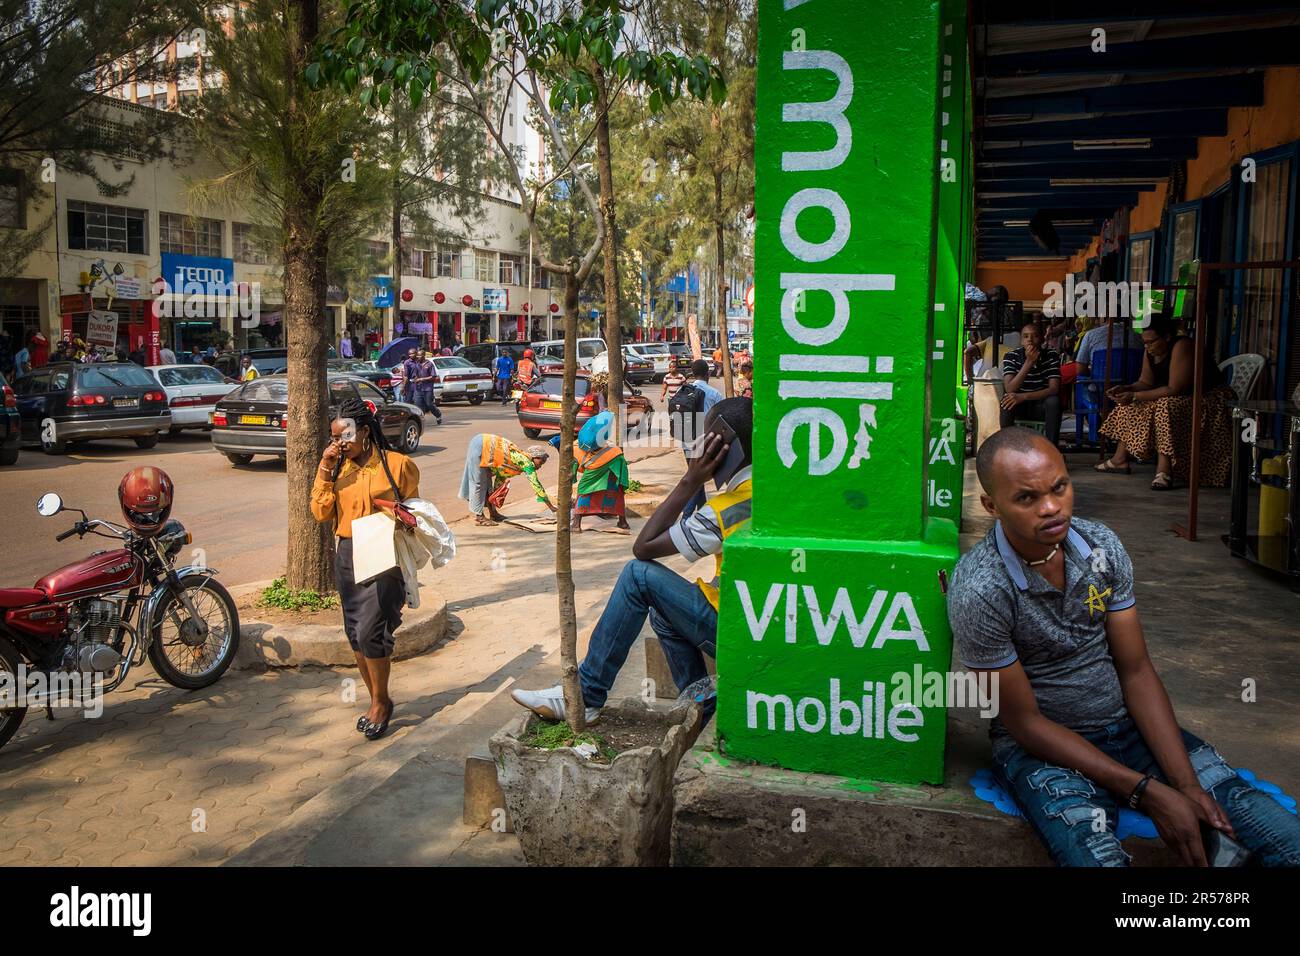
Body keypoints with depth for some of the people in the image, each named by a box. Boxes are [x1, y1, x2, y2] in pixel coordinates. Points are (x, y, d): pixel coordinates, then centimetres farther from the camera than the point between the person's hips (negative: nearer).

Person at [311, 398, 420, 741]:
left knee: (370, 632, -11)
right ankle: (378, 702, 25)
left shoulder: (398, 465, -6)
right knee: (355, 634, 10)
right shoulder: (338, 467, 8)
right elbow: (321, 512, -1)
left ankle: (381, 702, 9)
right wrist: (324, 469, -7)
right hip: (347, 556, 6)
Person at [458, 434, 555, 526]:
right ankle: (479, 517, 4)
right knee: (478, 483, -2)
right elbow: (536, 485, -11)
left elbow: (500, 480, 18)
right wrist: (551, 506, -7)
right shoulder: (526, 462, -10)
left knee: (487, 482, 16)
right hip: (480, 446, -9)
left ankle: (492, 513, 24)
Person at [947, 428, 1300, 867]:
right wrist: (1148, 793, -17)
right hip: (1042, 744, -4)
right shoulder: (978, 591, -23)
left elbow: (1136, 671, -1)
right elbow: (1024, 722, -15)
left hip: (1127, 723, 4)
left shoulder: (1102, 545, -6)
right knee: (1098, 857, -32)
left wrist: (1187, 785, -12)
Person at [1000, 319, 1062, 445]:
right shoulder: (1011, 356, -12)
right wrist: (1029, 362, -32)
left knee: (1054, 401, -32)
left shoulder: (1052, 355, -11)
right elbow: (1010, 389, -25)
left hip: (1042, 406, 0)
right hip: (1019, 406, 0)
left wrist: (1023, 397, -34)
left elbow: (1054, 389, -21)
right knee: (1007, 401, -32)